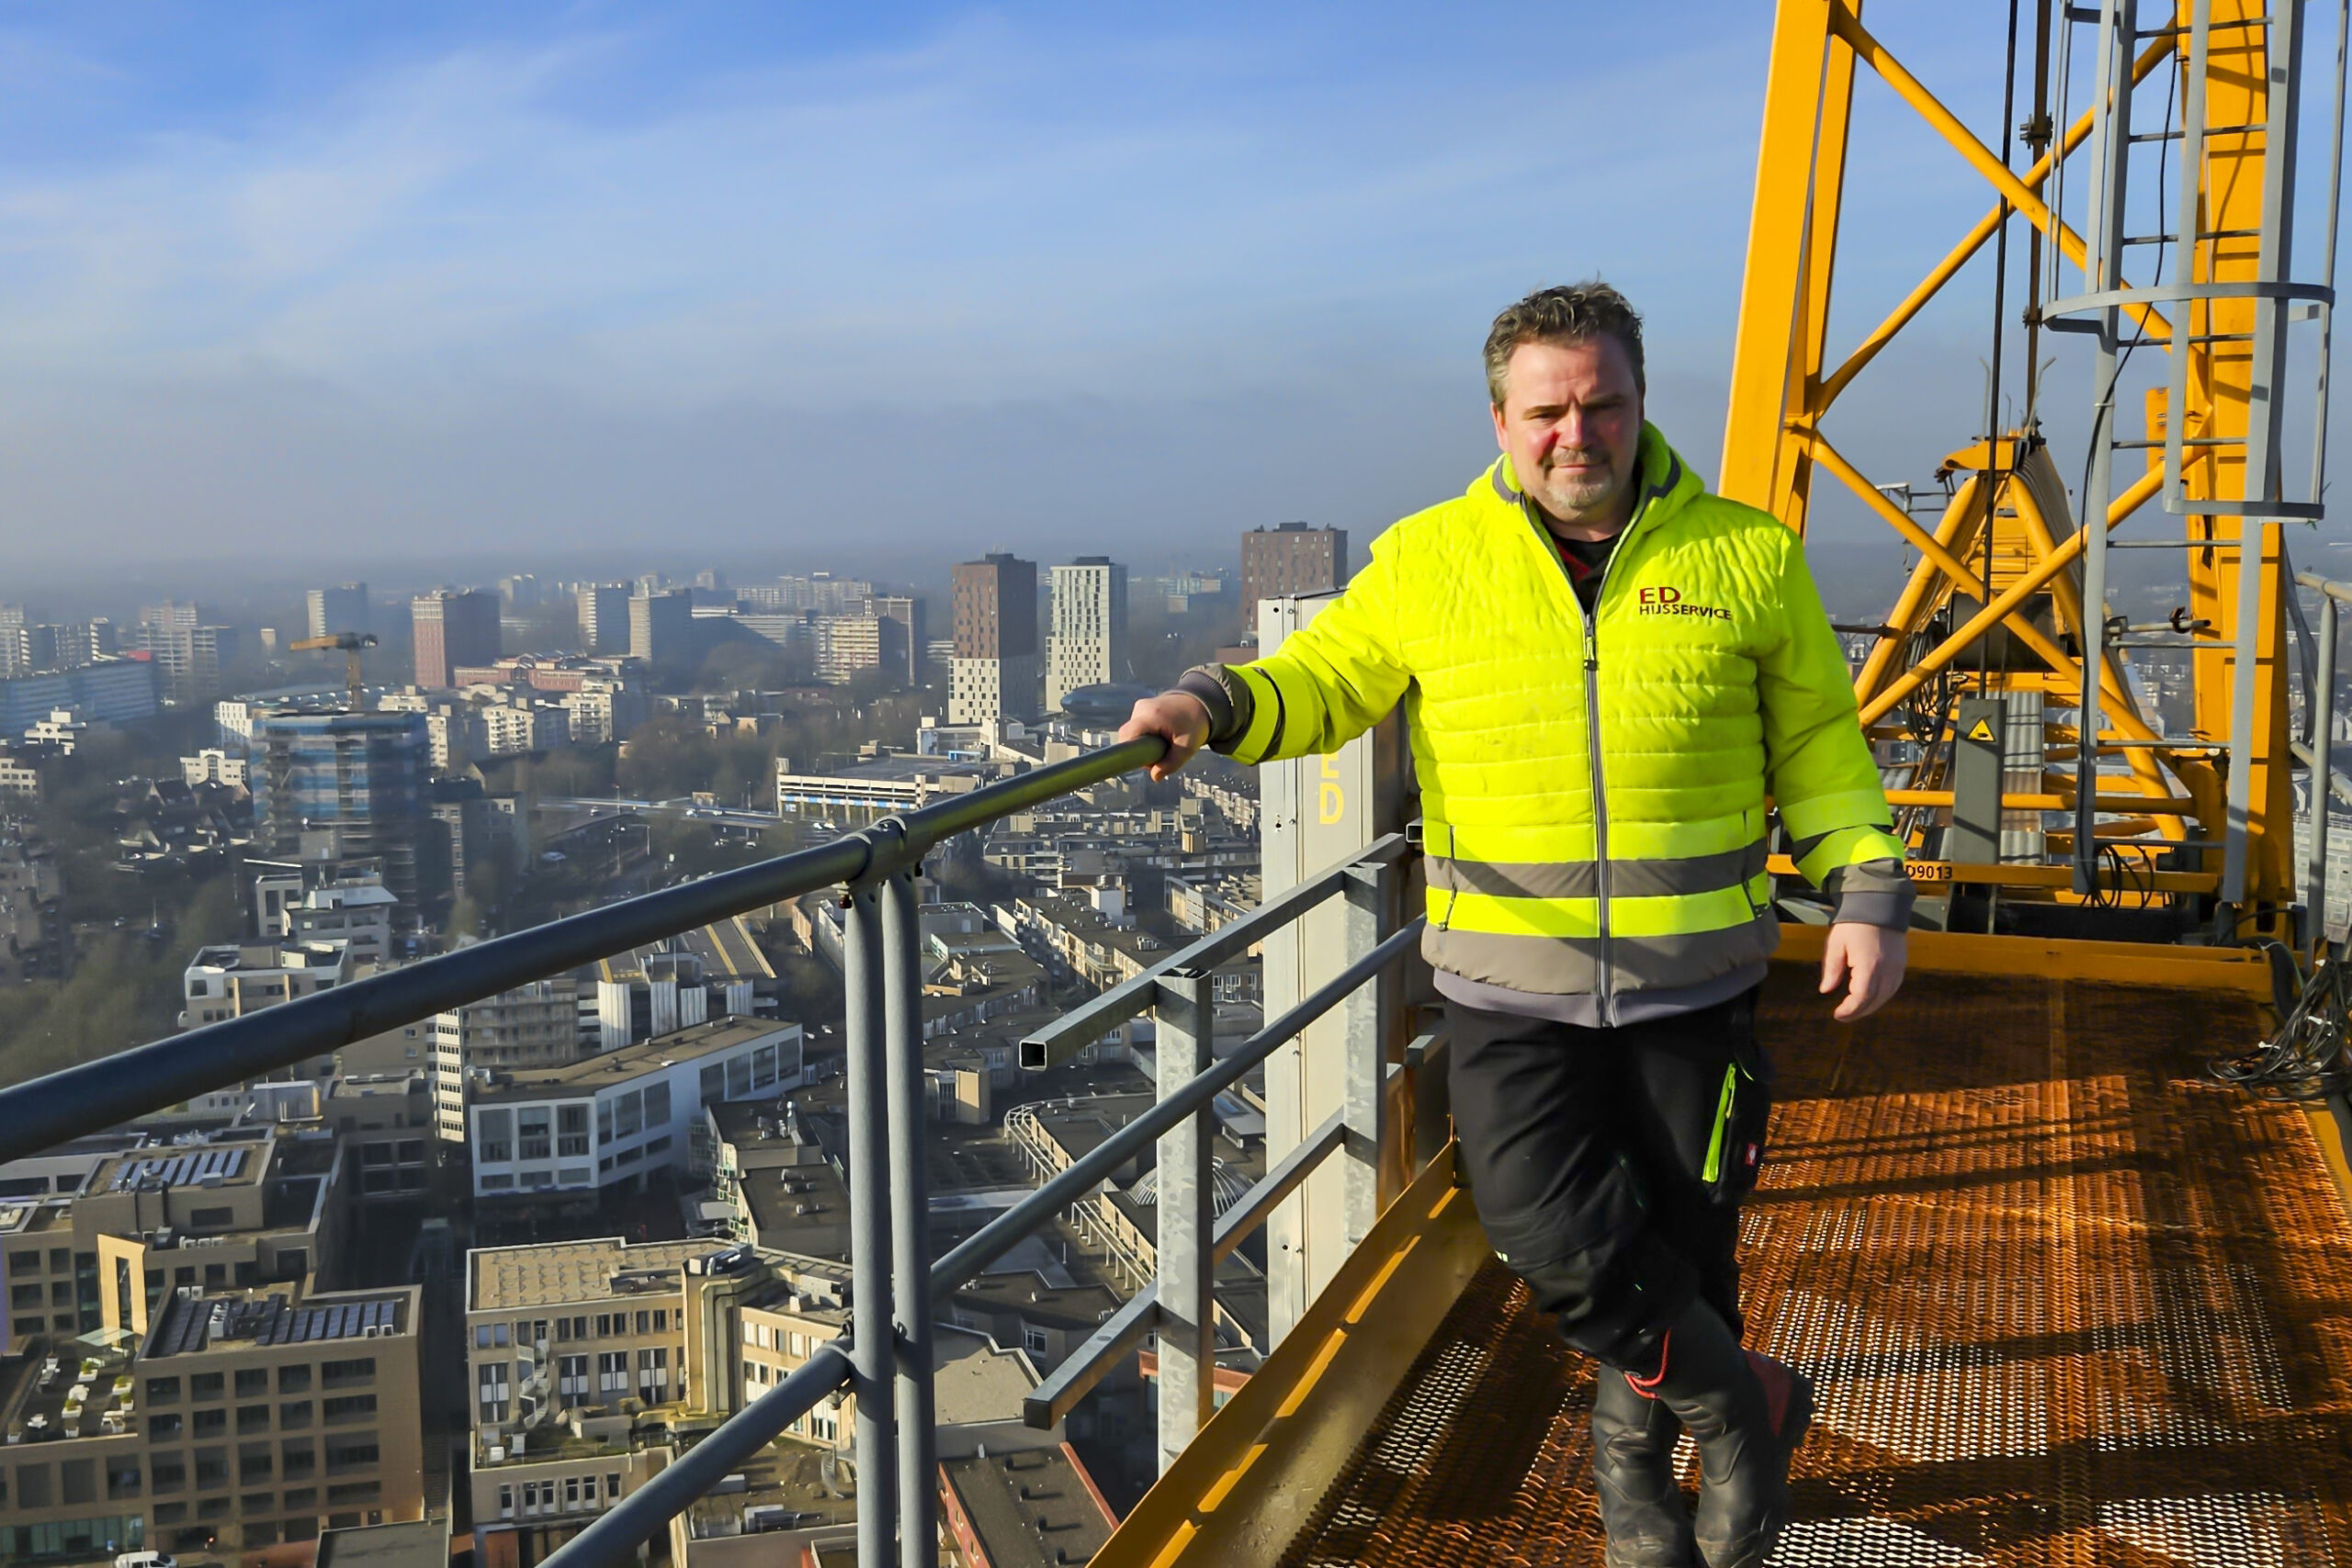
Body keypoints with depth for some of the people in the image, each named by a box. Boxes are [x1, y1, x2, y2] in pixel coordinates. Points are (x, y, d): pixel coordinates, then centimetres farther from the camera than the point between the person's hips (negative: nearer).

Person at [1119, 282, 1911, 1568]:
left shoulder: (1747, 556, 1)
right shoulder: (1427, 561, 0)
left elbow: (1819, 742, 9)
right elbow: (1322, 677, 8)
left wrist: (1870, 891, -1)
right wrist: (1214, 705, -12)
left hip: (1692, 986, 1)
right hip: (1509, 990, 0)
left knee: (1680, 1245, 11)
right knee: (1557, 1239, -13)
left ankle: (1636, 1454, 41)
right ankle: (1741, 1408, 17)